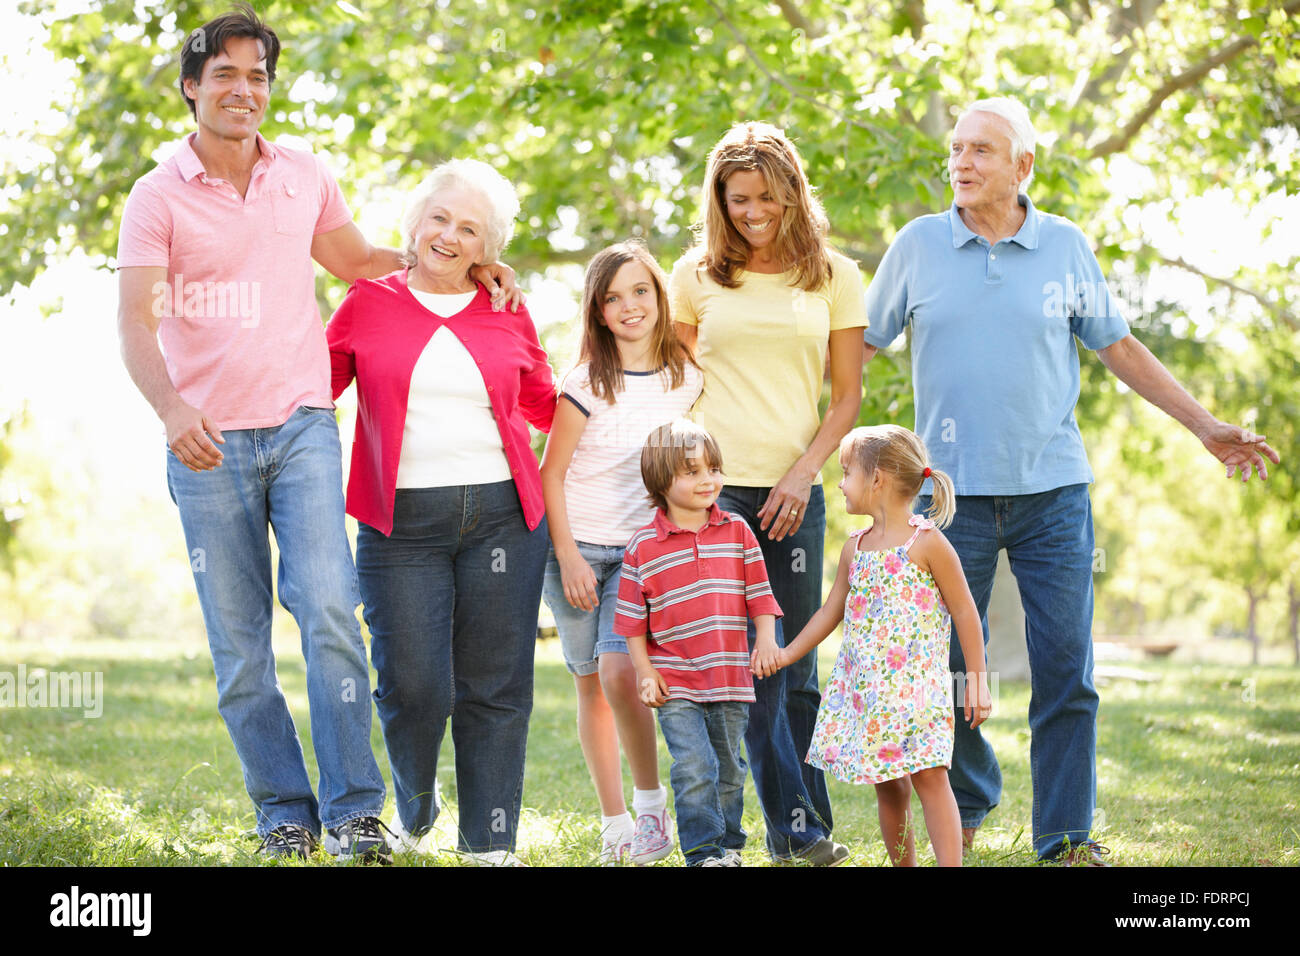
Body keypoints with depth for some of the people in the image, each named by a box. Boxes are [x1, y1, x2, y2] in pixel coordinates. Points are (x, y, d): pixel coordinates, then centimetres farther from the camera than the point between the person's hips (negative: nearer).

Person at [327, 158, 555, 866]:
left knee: (495, 687, 1)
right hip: (401, 522, -1)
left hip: (502, 515, 2)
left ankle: (491, 844, 11)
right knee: (414, 685, -7)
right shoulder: (368, 304, 7)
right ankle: (414, 811, 23)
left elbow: (544, 408, 22)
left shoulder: (507, 315, 11)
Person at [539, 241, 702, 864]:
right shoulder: (587, 384, -9)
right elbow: (551, 474, -5)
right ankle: (614, 822, 12)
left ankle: (652, 801, -2)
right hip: (577, 546, 0)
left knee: (619, 673, -18)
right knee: (591, 684, 3)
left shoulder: (686, 379, 1)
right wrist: (569, 557, -10)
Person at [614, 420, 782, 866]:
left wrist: (766, 639, -6)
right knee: (693, 768, -13)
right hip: (675, 683, -3)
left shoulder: (737, 532, 4)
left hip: (730, 678, 3)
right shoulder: (643, 547, -3)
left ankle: (729, 846, 27)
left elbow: (759, 594, 8)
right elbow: (633, 619, 2)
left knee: (728, 770, 12)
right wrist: (645, 671, -3)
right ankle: (703, 852, -6)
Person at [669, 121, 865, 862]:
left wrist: (804, 471, -5)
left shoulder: (834, 276, 8)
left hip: (794, 491, 1)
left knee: (796, 662, 3)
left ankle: (799, 830, 11)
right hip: (715, 485, -1)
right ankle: (798, 825, -4)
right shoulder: (697, 275, 8)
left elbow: (848, 395, 8)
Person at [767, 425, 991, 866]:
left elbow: (964, 611, -4)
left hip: (916, 682, -6)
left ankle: (951, 864, -14)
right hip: (865, 686, 6)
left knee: (929, 776, -12)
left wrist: (977, 678, -5)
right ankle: (903, 864, 18)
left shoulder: (927, 542, -8)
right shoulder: (855, 547, 10)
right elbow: (832, 610, 22)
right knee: (888, 784, 9)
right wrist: (787, 654, 23)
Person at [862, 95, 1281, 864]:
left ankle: (1068, 837, 6)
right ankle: (967, 807, 28)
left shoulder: (1066, 247, 4)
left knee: (1067, 671, -3)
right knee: (948, 670, 5)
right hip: (953, 490, 0)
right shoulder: (918, 245, 2)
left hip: (1052, 490, 0)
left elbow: (1121, 349, 12)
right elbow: (862, 345, 10)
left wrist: (1206, 427, 10)